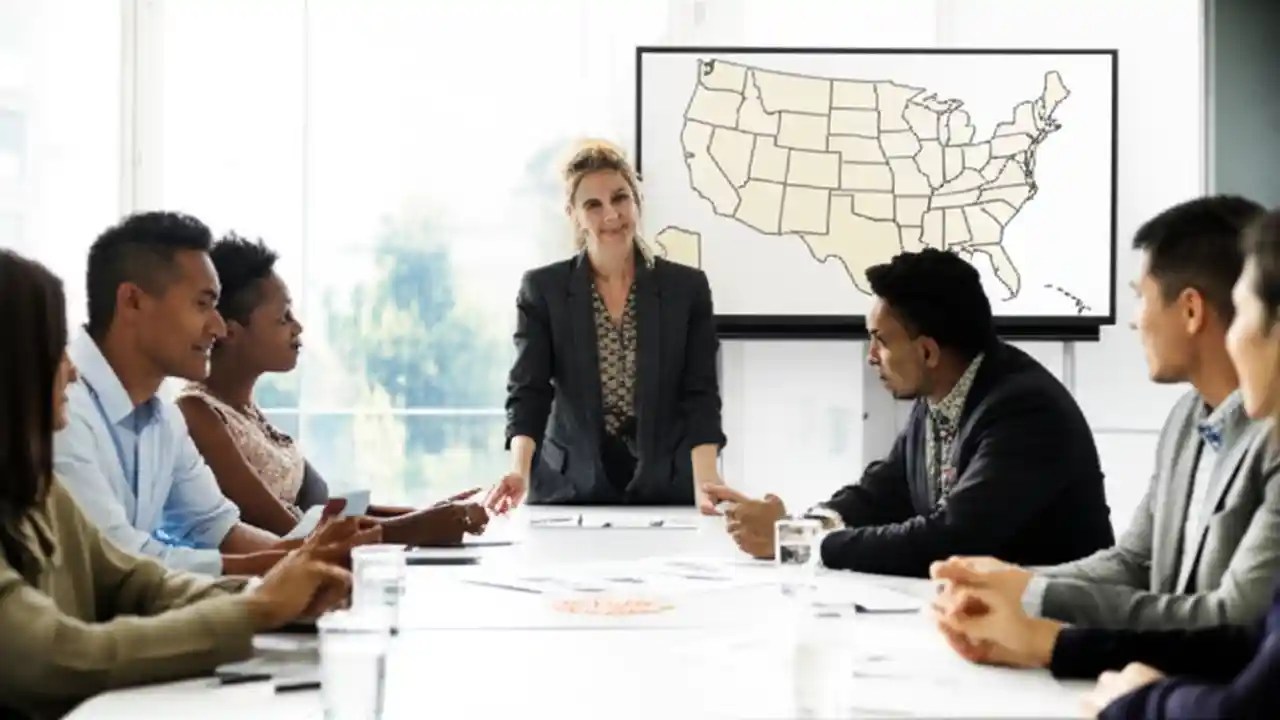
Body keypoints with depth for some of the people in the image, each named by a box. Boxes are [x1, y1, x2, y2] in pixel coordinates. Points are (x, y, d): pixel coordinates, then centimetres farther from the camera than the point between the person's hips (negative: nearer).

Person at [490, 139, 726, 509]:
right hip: (569, 490, 0)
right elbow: (528, 390, -10)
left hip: (665, 492, 1)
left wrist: (704, 480, -23)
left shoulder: (687, 287, 0)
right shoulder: (542, 288, -1)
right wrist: (520, 471, -28)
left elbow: (699, 394, -7)